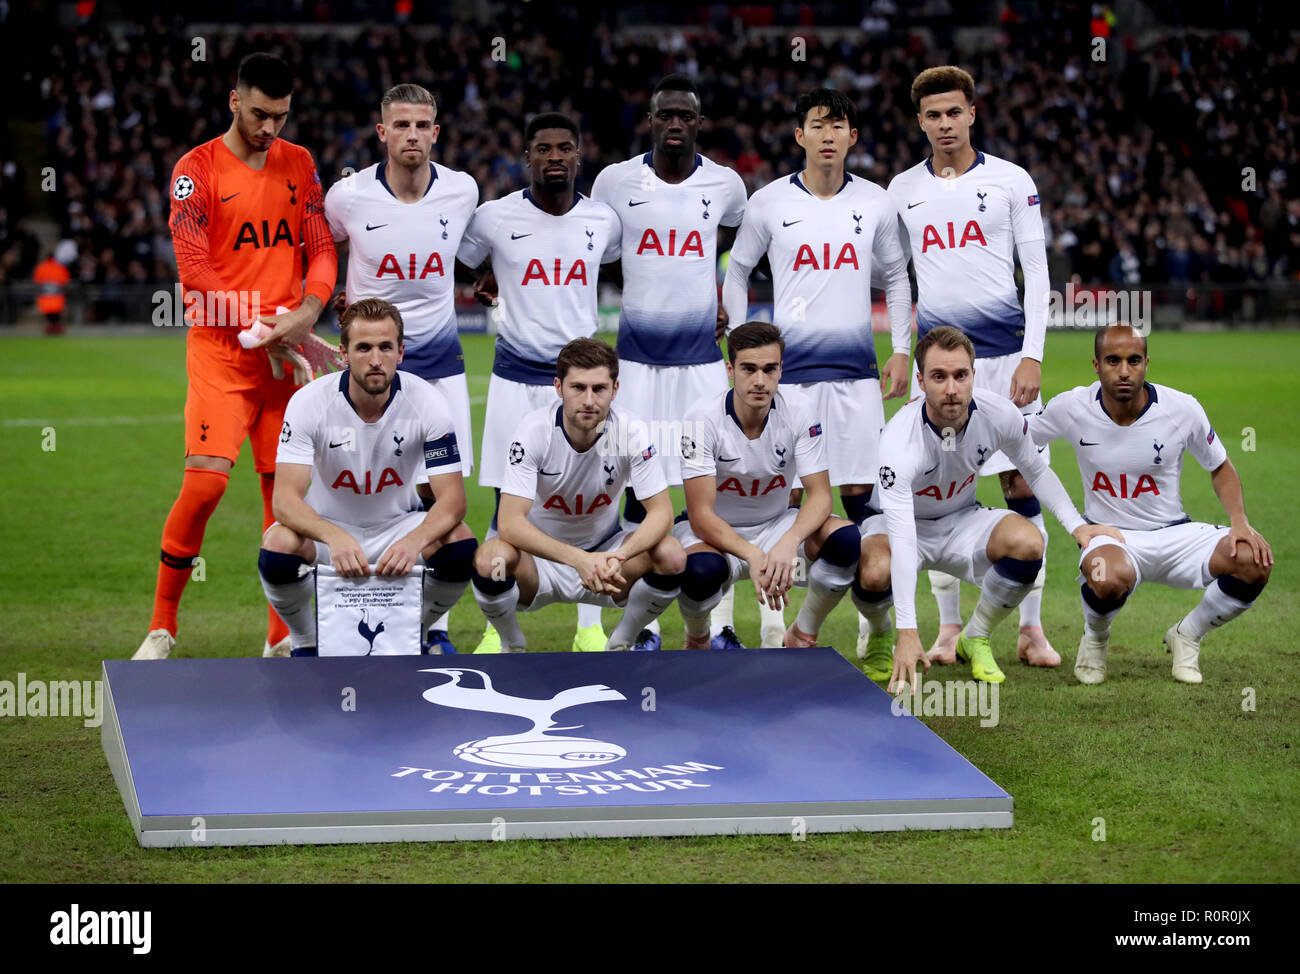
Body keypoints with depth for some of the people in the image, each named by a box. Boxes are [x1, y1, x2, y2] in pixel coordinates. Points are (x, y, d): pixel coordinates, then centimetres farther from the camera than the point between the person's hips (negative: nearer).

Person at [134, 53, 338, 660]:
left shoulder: (299, 165, 11)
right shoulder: (197, 169, -4)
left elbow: (322, 249, 10)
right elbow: (195, 271, -10)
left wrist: (306, 311, -9)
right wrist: (263, 325, -14)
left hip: (286, 352, 4)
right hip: (220, 352, -4)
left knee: (285, 486, 3)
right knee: (205, 480, -14)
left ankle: (282, 637, 12)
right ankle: (162, 627, 0)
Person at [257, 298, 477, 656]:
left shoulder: (429, 404, -17)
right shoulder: (309, 402, -20)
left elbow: (452, 499, -20)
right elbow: (285, 498, -27)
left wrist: (415, 541, -44)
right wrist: (334, 537, -48)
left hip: (397, 526, 1)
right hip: (327, 527, -1)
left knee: (460, 543, -29)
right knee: (278, 545, -34)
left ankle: (413, 637, 3)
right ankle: (304, 641, -1)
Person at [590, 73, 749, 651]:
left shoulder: (725, 186, 4)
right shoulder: (616, 182, 1)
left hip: (702, 354, 1)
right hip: (637, 356, -1)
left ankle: (720, 625, 6)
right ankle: (644, 625, 9)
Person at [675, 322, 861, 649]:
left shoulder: (799, 408, -15)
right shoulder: (703, 419, -23)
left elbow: (819, 495, -16)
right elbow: (701, 515, -26)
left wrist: (790, 541, -37)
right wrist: (753, 555, -43)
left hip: (775, 524, 3)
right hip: (715, 531, -3)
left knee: (845, 539, -26)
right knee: (703, 570, -39)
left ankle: (802, 636, 1)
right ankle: (697, 641, -1)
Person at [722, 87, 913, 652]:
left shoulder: (874, 203, 6)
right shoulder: (769, 202, 1)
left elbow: (895, 277, 16)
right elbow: (736, 274, 11)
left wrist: (902, 351, 8)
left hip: (856, 369, 1)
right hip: (788, 366, -1)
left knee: (859, 494, 0)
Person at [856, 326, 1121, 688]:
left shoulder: (999, 414, -20)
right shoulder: (899, 440, -35)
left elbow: (1037, 471, 3)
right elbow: (902, 539, -42)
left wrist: (1076, 524, -12)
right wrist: (908, 632, -48)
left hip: (962, 520, 4)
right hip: (902, 521, -4)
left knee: (1028, 542, -26)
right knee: (875, 572, -37)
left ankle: (975, 640, -1)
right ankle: (880, 637, 1)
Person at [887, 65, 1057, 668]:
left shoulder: (1010, 181, 1)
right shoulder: (902, 190, 9)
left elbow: (1037, 273, 0)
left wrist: (1032, 357, -8)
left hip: (1004, 351, -2)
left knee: (1021, 485, -3)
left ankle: (1031, 629, 4)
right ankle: (949, 628, 12)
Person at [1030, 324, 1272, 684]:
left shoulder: (1183, 409, -9)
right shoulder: (1070, 408, -11)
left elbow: (1220, 468, 6)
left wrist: (1240, 521, -10)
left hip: (1173, 533, 2)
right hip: (1109, 536, -2)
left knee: (1254, 562, -26)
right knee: (1109, 579, -41)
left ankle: (1187, 636, 4)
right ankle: (1095, 639, -1)